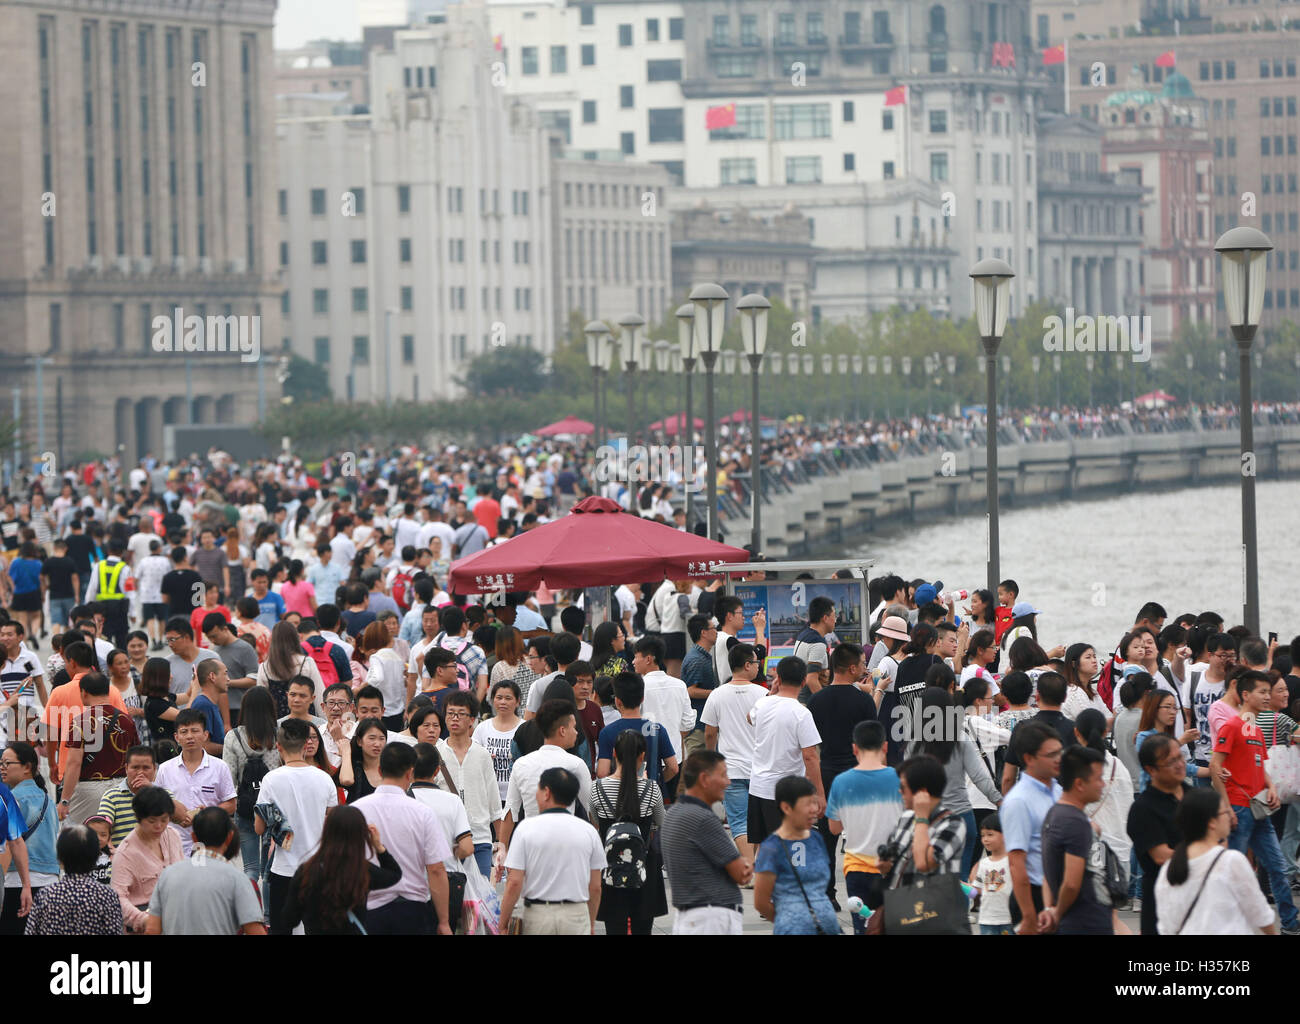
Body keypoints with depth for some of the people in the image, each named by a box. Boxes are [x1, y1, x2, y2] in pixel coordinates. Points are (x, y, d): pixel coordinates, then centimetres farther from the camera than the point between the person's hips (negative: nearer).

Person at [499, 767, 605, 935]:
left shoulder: (526, 828, -5)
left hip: (537, 915, -1)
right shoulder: (588, 832, 2)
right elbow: (595, 887, 5)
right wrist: (591, 924, 18)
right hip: (577, 915, 1)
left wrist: (503, 926, -2)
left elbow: (514, 883, -9)